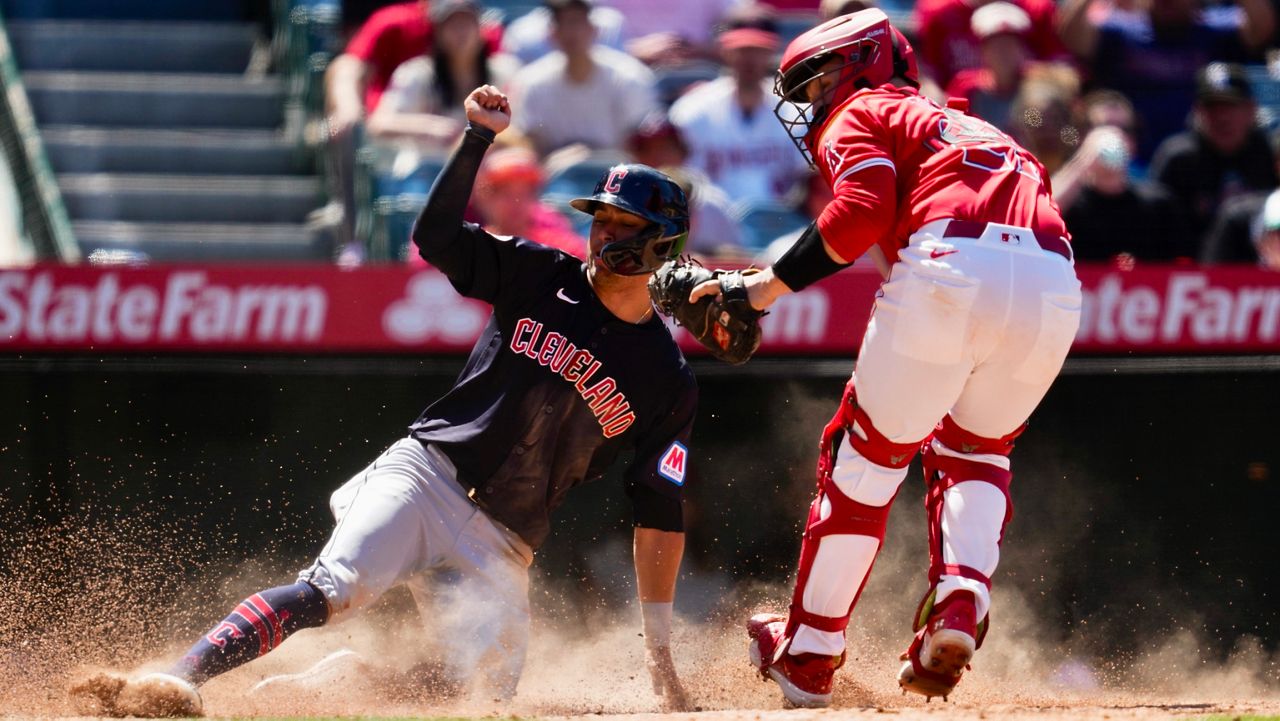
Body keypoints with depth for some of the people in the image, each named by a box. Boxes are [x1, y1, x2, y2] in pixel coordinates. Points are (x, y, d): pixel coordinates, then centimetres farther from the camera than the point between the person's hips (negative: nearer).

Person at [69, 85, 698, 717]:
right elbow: (434, 235, 0)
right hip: (426, 472, -1)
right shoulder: (543, 277, 8)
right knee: (336, 588, -27)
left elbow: (661, 516, 8)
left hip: (502, 546, 1)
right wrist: (478, 138, -11)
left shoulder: (668, 382, 6)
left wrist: (659, 648, 4)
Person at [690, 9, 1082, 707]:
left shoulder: (858, 116, 17)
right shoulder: (979, 130, 38)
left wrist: (769, 284, 3)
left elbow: (862, 211, -3)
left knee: (864, 456, 11)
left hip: (951, 268, -5)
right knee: (974, 451, 26)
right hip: (1056, 289, 6)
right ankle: (961, 597, -1)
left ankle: (808, 653, 16)